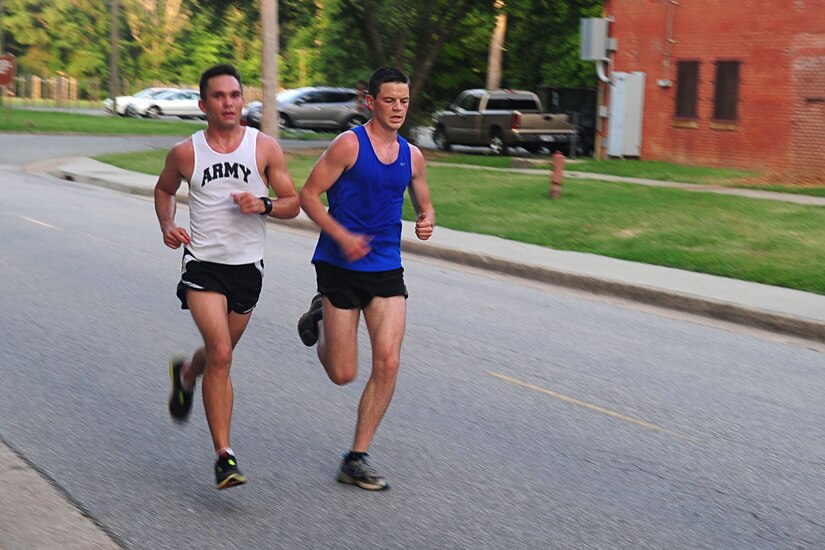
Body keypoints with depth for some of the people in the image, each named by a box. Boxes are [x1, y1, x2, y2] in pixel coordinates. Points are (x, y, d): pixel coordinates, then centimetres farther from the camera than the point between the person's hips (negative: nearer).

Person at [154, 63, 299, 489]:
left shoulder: (265, 147, -2)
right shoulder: (185, 153, -2)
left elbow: (292, 203, 3)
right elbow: (164, 189, 17)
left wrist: (263, 205, -18)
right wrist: (167, 226, -1)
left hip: (247, 266, 3)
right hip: (203, 264, -2)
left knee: (220, 353, 18)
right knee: (220, 353, -19)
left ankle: (185, 374, 56)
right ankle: (224, 455, -13)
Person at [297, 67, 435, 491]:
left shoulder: (412, 156, 9)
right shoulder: (349, 144, -8)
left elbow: (424, 205, 22)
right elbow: (308, 195, -9)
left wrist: (426, 221, -2)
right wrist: (342, 237, -20)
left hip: (387, 270, 5)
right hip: (340, 268, -4)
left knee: (388, 362, -9)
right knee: (343, 374, 1)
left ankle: (356, 459, 3)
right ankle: (320, 318, 35)